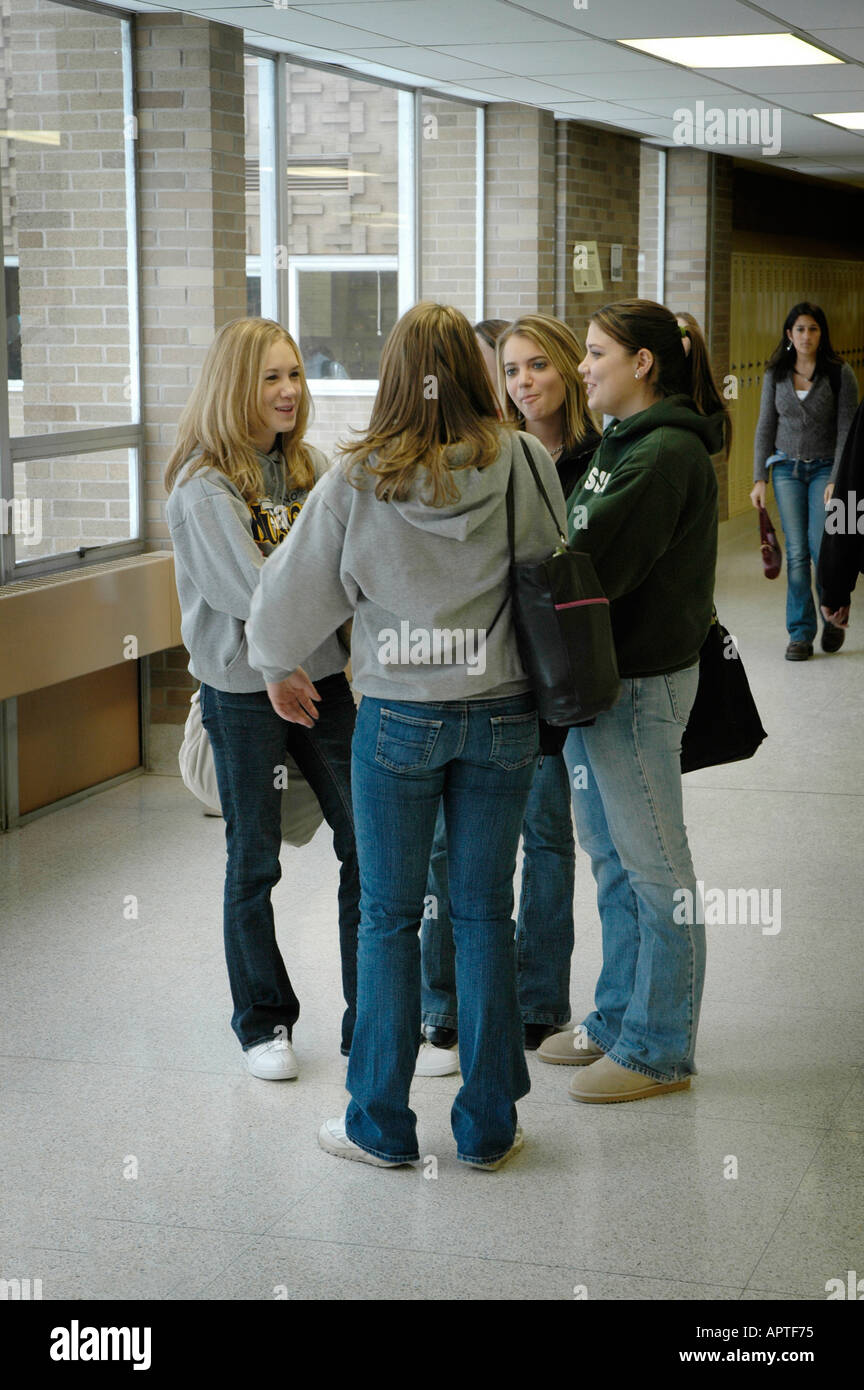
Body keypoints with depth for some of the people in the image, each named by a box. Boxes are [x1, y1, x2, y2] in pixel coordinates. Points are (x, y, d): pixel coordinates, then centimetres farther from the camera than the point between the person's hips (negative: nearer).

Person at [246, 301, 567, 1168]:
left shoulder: (356, 480, -10)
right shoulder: (524, 464, -7)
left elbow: (294, 591, -2)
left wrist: (278, 667, 16)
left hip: (398, 715, -1)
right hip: (504, 714, 2)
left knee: (388, 917, 10)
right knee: (484, 915, 11)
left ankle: (380, 1125, 19)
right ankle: (487, 1128, 18)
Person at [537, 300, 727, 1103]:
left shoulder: (667, 454, -17)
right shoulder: (623, 441, 14)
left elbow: (598, 568, -23)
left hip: (639, 681, -10)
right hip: (598, 673, 10)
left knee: (654, 866, 1)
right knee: (611, 858, 18)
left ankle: (660, 1049, 11)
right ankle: (617, 1019, 31)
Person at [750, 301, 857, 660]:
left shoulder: (840, 373, -5)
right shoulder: (776, 374, 4)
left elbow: (846, 430, -7)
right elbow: (765, 427, 8)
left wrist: (837, 480, -15)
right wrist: (760, 479, 2)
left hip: (825, 466, -2)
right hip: (787, 466, 2)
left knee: (820, 544, -13)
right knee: (796, 551, -3)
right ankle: (801, 633, 3)